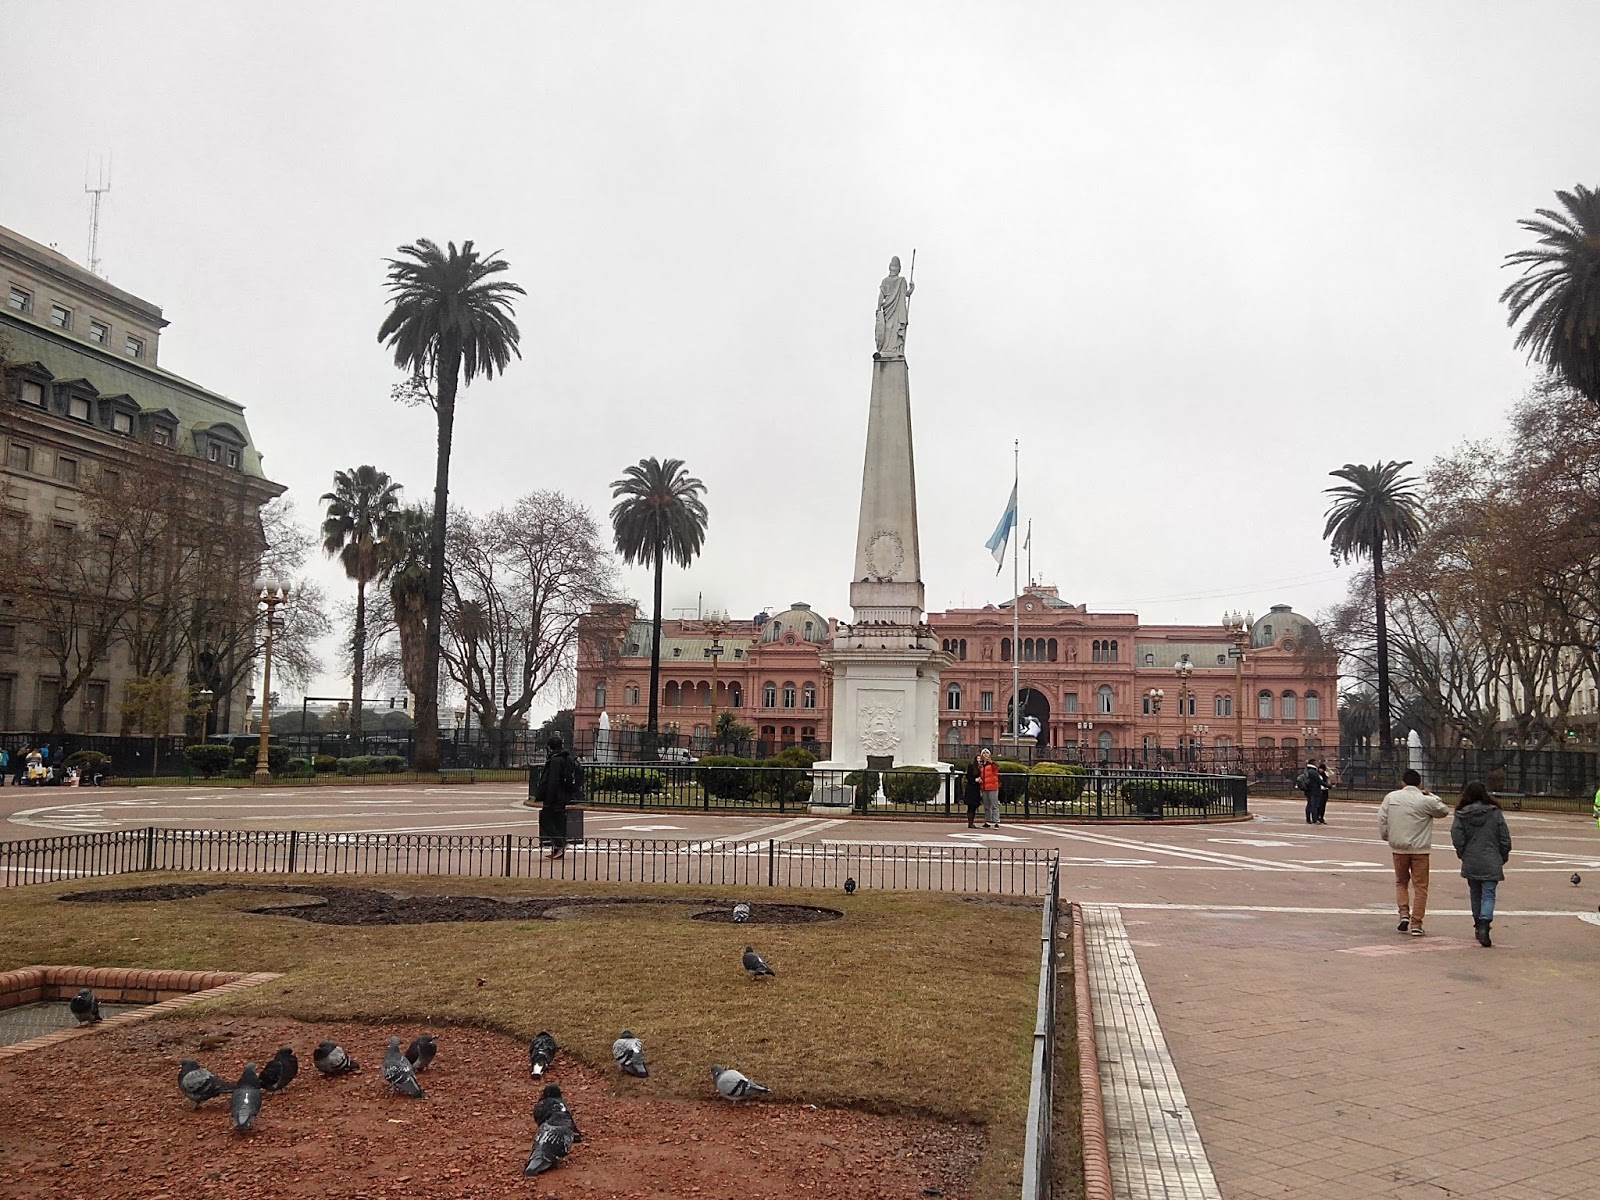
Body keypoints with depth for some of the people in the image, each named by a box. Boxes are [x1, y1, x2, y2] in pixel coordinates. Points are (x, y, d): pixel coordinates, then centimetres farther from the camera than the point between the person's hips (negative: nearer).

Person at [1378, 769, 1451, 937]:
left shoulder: (1391, 797, -1)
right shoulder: (1426, 801, -9)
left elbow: (1382, 819, 0)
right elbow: (1444, 811, 8)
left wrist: (1386, 836, 14)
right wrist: (1433, 797, 17)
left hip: (1398, 848, 2)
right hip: (1420, 849, -2)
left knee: (1401, 882, 20)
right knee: (1420, 886, 6)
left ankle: (1404, 913, 1)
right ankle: (1416, 924, 5)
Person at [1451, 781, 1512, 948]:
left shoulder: (1461, 815, -4)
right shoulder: (1495, 813, -4)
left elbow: (1457, 838, -8)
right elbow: (1505, 838, -1)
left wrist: (1463, 856, 9)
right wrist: (1503, 858, 12)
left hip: (1470, 863, 2)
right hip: (1491, 863, -2)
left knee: (1475, 894, 16)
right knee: (1488, 894, -1)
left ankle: (1478, 925, 25)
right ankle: (1484, 924, -19)